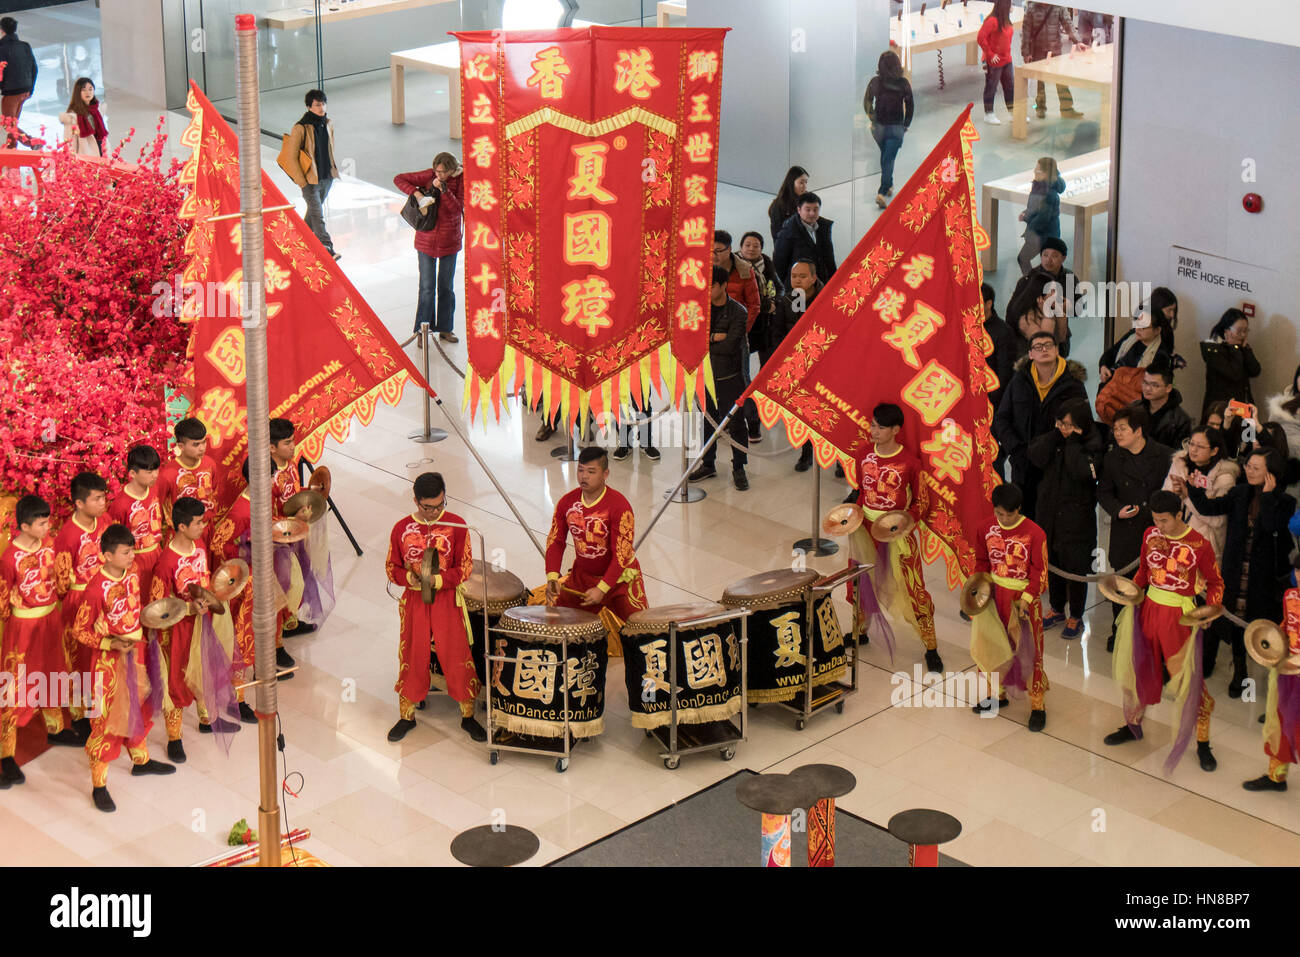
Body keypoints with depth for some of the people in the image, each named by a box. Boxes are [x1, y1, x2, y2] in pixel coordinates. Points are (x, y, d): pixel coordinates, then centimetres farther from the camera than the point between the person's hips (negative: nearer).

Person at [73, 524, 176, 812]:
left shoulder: (133, 572, -3)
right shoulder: (97, 588, -24)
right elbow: (80, 629, -17)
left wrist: (142, 641, 7)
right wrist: (112, 643, -26)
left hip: (135, 650, 7)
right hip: (108, 658, -7)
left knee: (138, 708, 24)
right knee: (105, 719, -1)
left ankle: (141, 760, 46)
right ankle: (99, 785, 9)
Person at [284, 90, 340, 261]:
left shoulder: (328, 126, 5)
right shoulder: (300, 128, -15)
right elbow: (292, 158, -13)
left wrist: (332, 171, 20)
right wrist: (302, 182, -15)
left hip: (327, 178, 6)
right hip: (310, 180, -6)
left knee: (314, 211, 18)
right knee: (317, 215, -11)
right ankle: (327, 248, -15)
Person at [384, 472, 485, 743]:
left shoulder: (456, 525, -5)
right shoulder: (402, 528, -1)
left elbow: (465, 568, -5)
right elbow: (392, 567, 6)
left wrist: (438, 580, -20)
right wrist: (409, 578, -15)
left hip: (448, 600, -1)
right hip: (414, 601, 1)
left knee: (457, 656, 1)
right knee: (412, 657, 8)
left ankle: (468, 715, 16)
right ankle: (406, 716, 23)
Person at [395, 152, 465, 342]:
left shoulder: (460, 180, -8)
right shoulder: (428, 176, -9)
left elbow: (458, 208, -17)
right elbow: (398, 179, -4)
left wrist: (443, 189, -26)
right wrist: (416, 193, -17)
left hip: (449, 240, 1)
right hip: (426, 238, -1)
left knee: (446, 286, 10)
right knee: (427, 287, -1)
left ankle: (445, 329, 22)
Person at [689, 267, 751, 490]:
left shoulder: (738, 312, -10)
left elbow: (729, 346, -20)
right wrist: (713, 337, -17)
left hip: (729, 378, -4)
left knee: (736, 424, 1)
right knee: (707, 423, 12)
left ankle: (738, 469, 12)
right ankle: (708, 465, 26)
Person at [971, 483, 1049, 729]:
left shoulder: (1034, 533, -16)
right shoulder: (987, 530, -3)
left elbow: (1039, 571, -12)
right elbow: (982, 562, 11)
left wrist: (1026, 599, -20)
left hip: (1025, 596, -5)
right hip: (997, 595, 5)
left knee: (1029, 651, 0)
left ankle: (1037, 706, 9)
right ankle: (997, 694, 34)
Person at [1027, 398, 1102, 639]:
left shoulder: (1093, 445, -14)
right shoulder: (1054, 438, 1)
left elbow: (1082, 472, -28)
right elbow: (1036, 458, -12)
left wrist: (1073, 441, -23)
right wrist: (1056, 434, -16)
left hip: (1077, 516, -5)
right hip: (1049, 510, 5)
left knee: (1075, 567, 3)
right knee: (1052, 563, 17)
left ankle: (1076, 617, 21)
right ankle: (1057, 609, 36)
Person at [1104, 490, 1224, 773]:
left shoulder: (1199, 545, -14)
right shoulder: (1150, 535, 1)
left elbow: (1215, 583, -2)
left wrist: (1208, 610, -16)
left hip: (1180, 616, -5)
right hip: (1149, 607, 5)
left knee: (1188, 677, -3)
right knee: (1139, 667, 16)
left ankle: (1203, 744, 8)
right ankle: (1133, 725, 36)